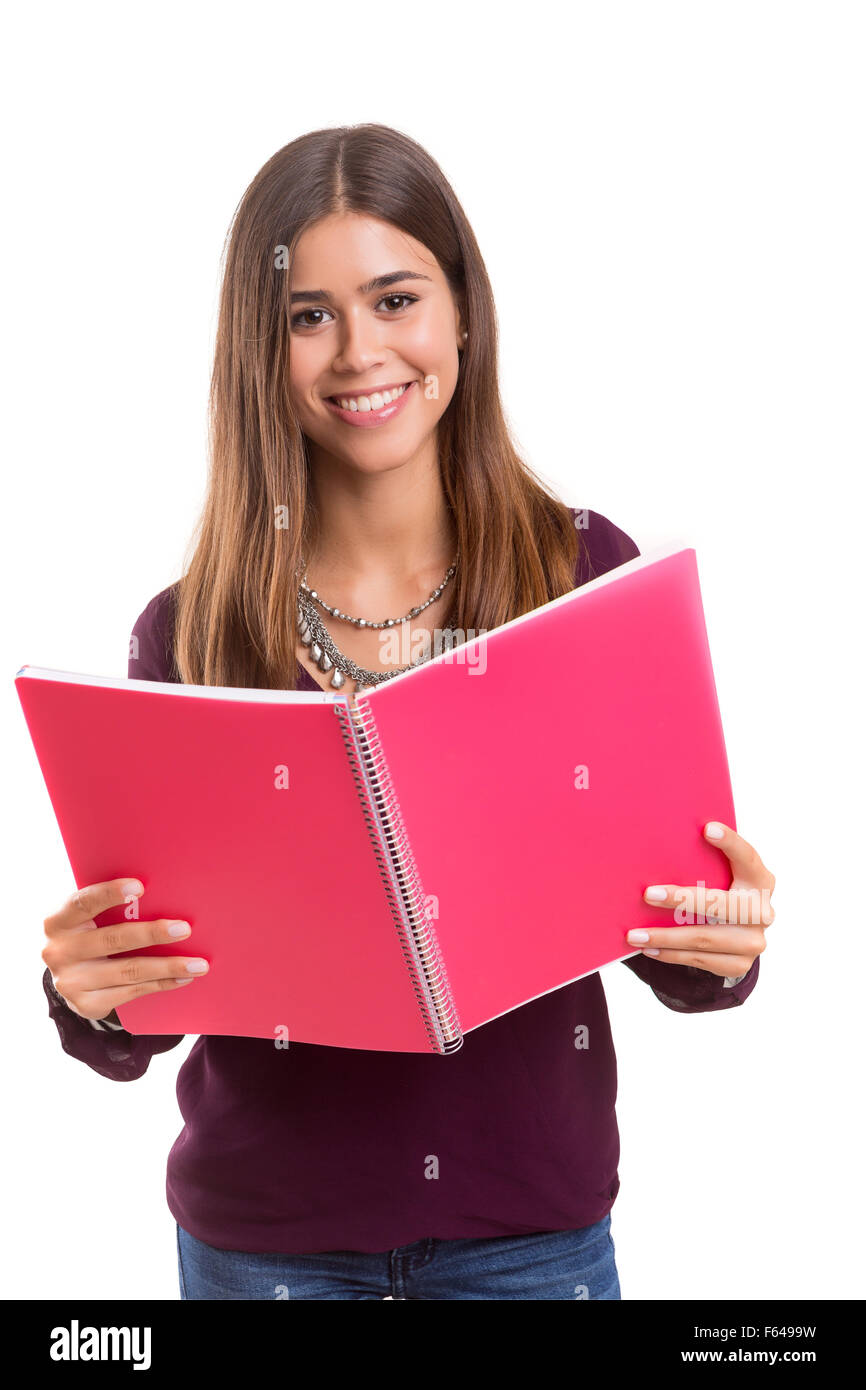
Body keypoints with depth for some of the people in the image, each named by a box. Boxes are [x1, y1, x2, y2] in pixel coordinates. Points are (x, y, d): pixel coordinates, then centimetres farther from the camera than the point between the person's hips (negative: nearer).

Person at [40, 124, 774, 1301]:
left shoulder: (591, 574, -8)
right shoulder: (191, 630, -8)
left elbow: (672, 942, -1)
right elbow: (133, 1034, -2)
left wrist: (724, 950, -22)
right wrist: (91, 996, -23)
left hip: (533, 1221, 0)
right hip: (264, 1234, 0)